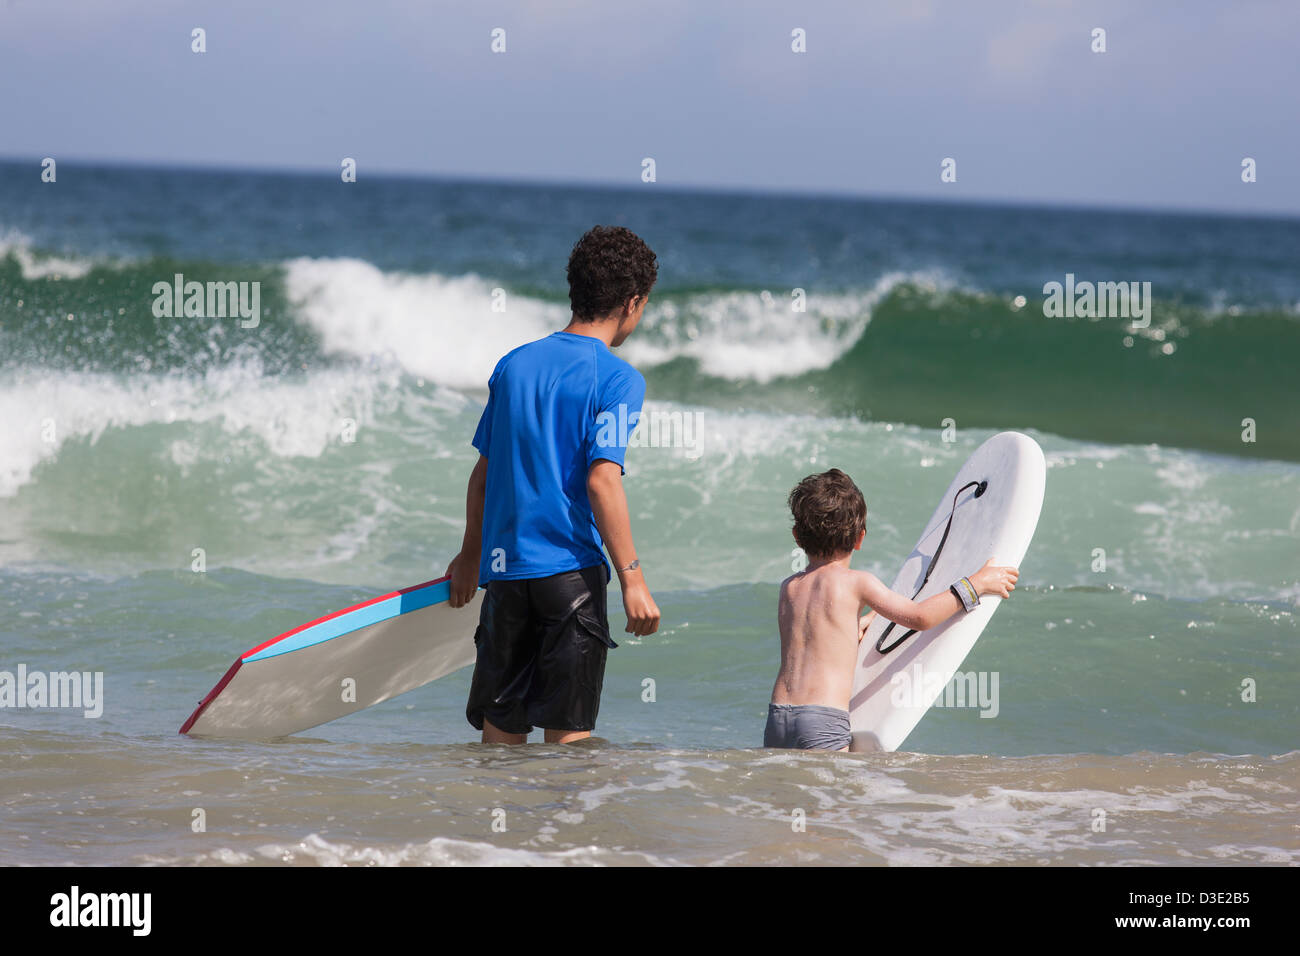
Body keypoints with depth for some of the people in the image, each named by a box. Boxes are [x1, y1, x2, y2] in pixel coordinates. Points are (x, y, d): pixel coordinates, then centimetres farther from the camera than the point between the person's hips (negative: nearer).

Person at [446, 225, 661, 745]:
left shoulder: (513, 365, 11)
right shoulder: (617, 379, -7)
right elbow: (601, 482, -16)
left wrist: (470, 554, 28)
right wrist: (632, 579, -15)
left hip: (504, 567, 5)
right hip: (569, 570, -5)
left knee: (501, 728, 10)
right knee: (568, 729, -2)